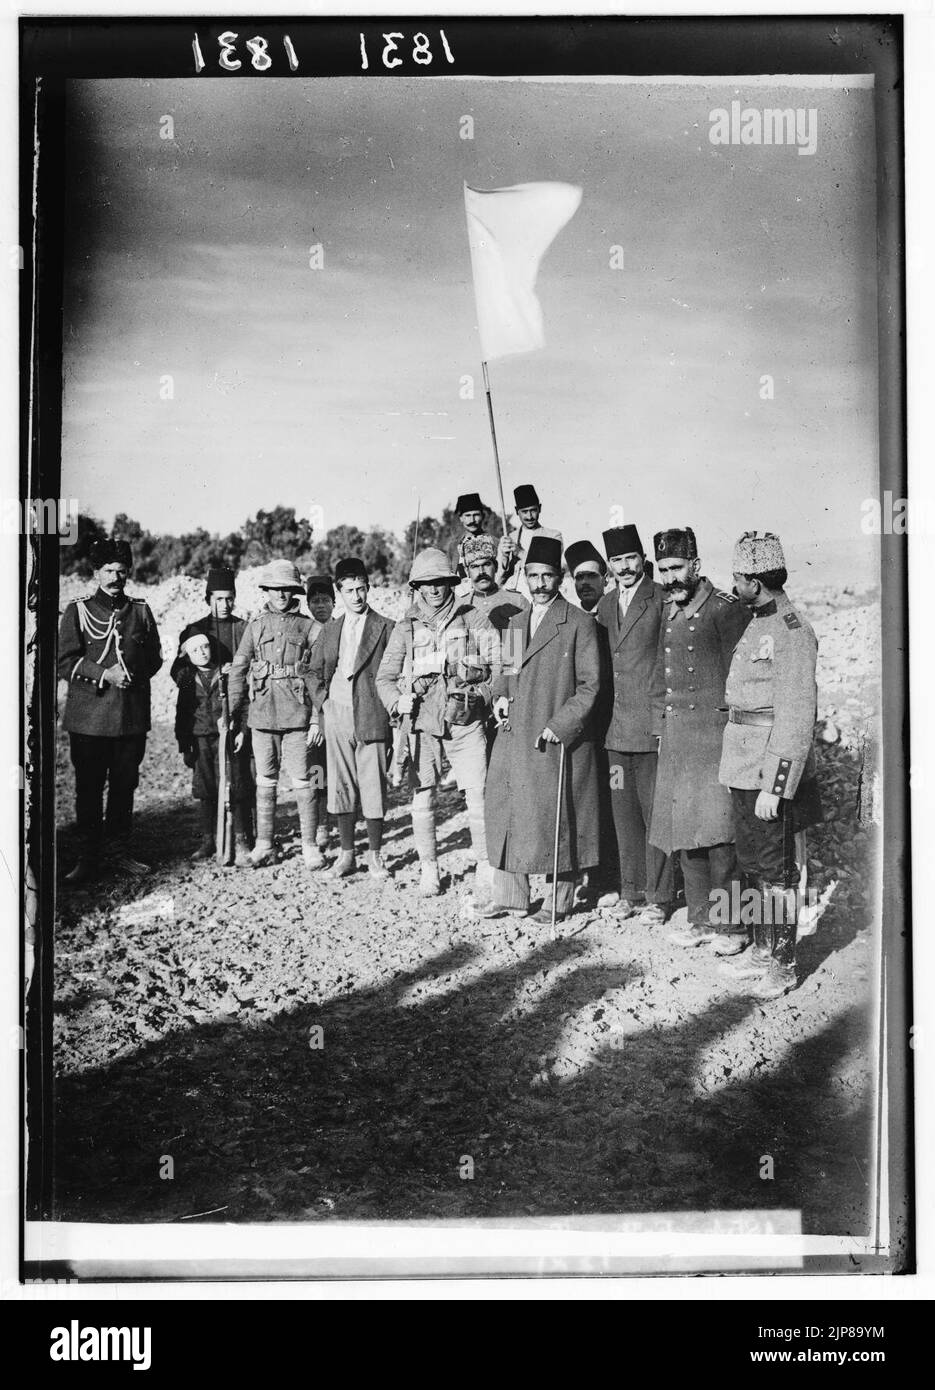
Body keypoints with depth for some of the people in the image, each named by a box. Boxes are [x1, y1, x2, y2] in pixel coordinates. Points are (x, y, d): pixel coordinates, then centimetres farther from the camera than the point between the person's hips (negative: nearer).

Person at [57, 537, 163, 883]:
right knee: (88, 789, 2)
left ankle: (118, 851, 21)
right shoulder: (77, 612, 3)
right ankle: (88, 858, 10)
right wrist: (104, 674, -15)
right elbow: (64, 662, -3)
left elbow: (155, 658, 13)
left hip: (132, 716, 2)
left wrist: (134, 673, -8)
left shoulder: (140, 611, 11)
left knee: (124, 787, 8)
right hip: (89, 717, -2)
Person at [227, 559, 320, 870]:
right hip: (262, 713, 2)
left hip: (297, 714, -2)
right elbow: (237, 674, 9)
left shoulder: (307, 627, 5)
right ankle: (264, 845, 15)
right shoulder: (255, 626, 10)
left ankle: (310, 845, 6)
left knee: (302, 781, -2)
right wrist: (237, 722, 5)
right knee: (265, 782, 7)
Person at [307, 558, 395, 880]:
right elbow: (317, 675, 17)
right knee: (341, 788, 6)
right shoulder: (329, 630, 14)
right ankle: (346, 854, 16)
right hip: (336, 717, 4)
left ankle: (374, 855, 10)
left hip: (371, 718, -4)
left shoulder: (385, 628, 1)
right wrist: (316, 717, 10)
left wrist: (396, 718, -6)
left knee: (373, 788, -2)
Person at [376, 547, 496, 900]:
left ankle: (485, 871, 2)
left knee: (479, 796, -7)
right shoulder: (405, 628, 10)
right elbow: (385, 677, 12)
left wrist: (483, 695, -7)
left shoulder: (474, 621, 7)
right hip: (421, 725, 2)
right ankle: (428, 869, 15)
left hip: (466, 723, -2)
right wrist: (398, 703, -5)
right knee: (422, 798, 3)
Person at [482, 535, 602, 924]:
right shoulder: (514, 623, 15)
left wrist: (559, 726, -15)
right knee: (506, 814, 8)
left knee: (557, 820, 1)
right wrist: (499, 698, 5)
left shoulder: (579, 624, -6)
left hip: (557, 742, -6)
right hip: (513, 739, 6)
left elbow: (589, 685, -8)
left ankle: (561, 901, 13)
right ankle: (509, 896, 19)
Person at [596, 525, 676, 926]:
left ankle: (658, 896, 10)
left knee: (654, 812, 0)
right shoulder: (605, 605, 12)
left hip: (653, 727, -6)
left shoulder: (663, 600, -8)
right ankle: (631, 889, 23)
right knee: (624, 813, 12)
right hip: (616, 728, 6)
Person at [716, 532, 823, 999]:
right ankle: (761, 949, 30)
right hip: (745, 772, 9)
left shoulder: (791, 633, -17)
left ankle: (782, 965, 12)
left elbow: (796, 718, -20)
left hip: (771, 774, -9)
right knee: (752, 866, 17)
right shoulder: (757, 626, 12)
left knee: (775, 871, 1)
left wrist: (774, 787, -22)